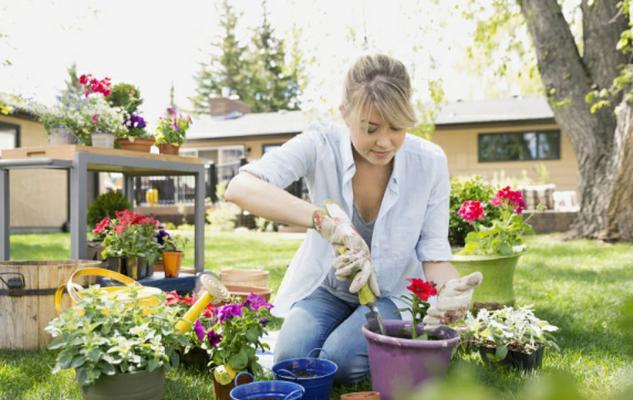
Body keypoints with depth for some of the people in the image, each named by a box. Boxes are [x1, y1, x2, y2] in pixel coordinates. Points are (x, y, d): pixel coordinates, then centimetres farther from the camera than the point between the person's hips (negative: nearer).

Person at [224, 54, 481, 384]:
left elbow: (433, 252, -12)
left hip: (393, 293, -1)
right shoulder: (321, 144, -24)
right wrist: (326, 221, -50)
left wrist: (451, 291, -37)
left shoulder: (429, 162, -19)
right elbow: (239, 188, -37)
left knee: (340, 362, -25)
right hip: (326, 286, 1)